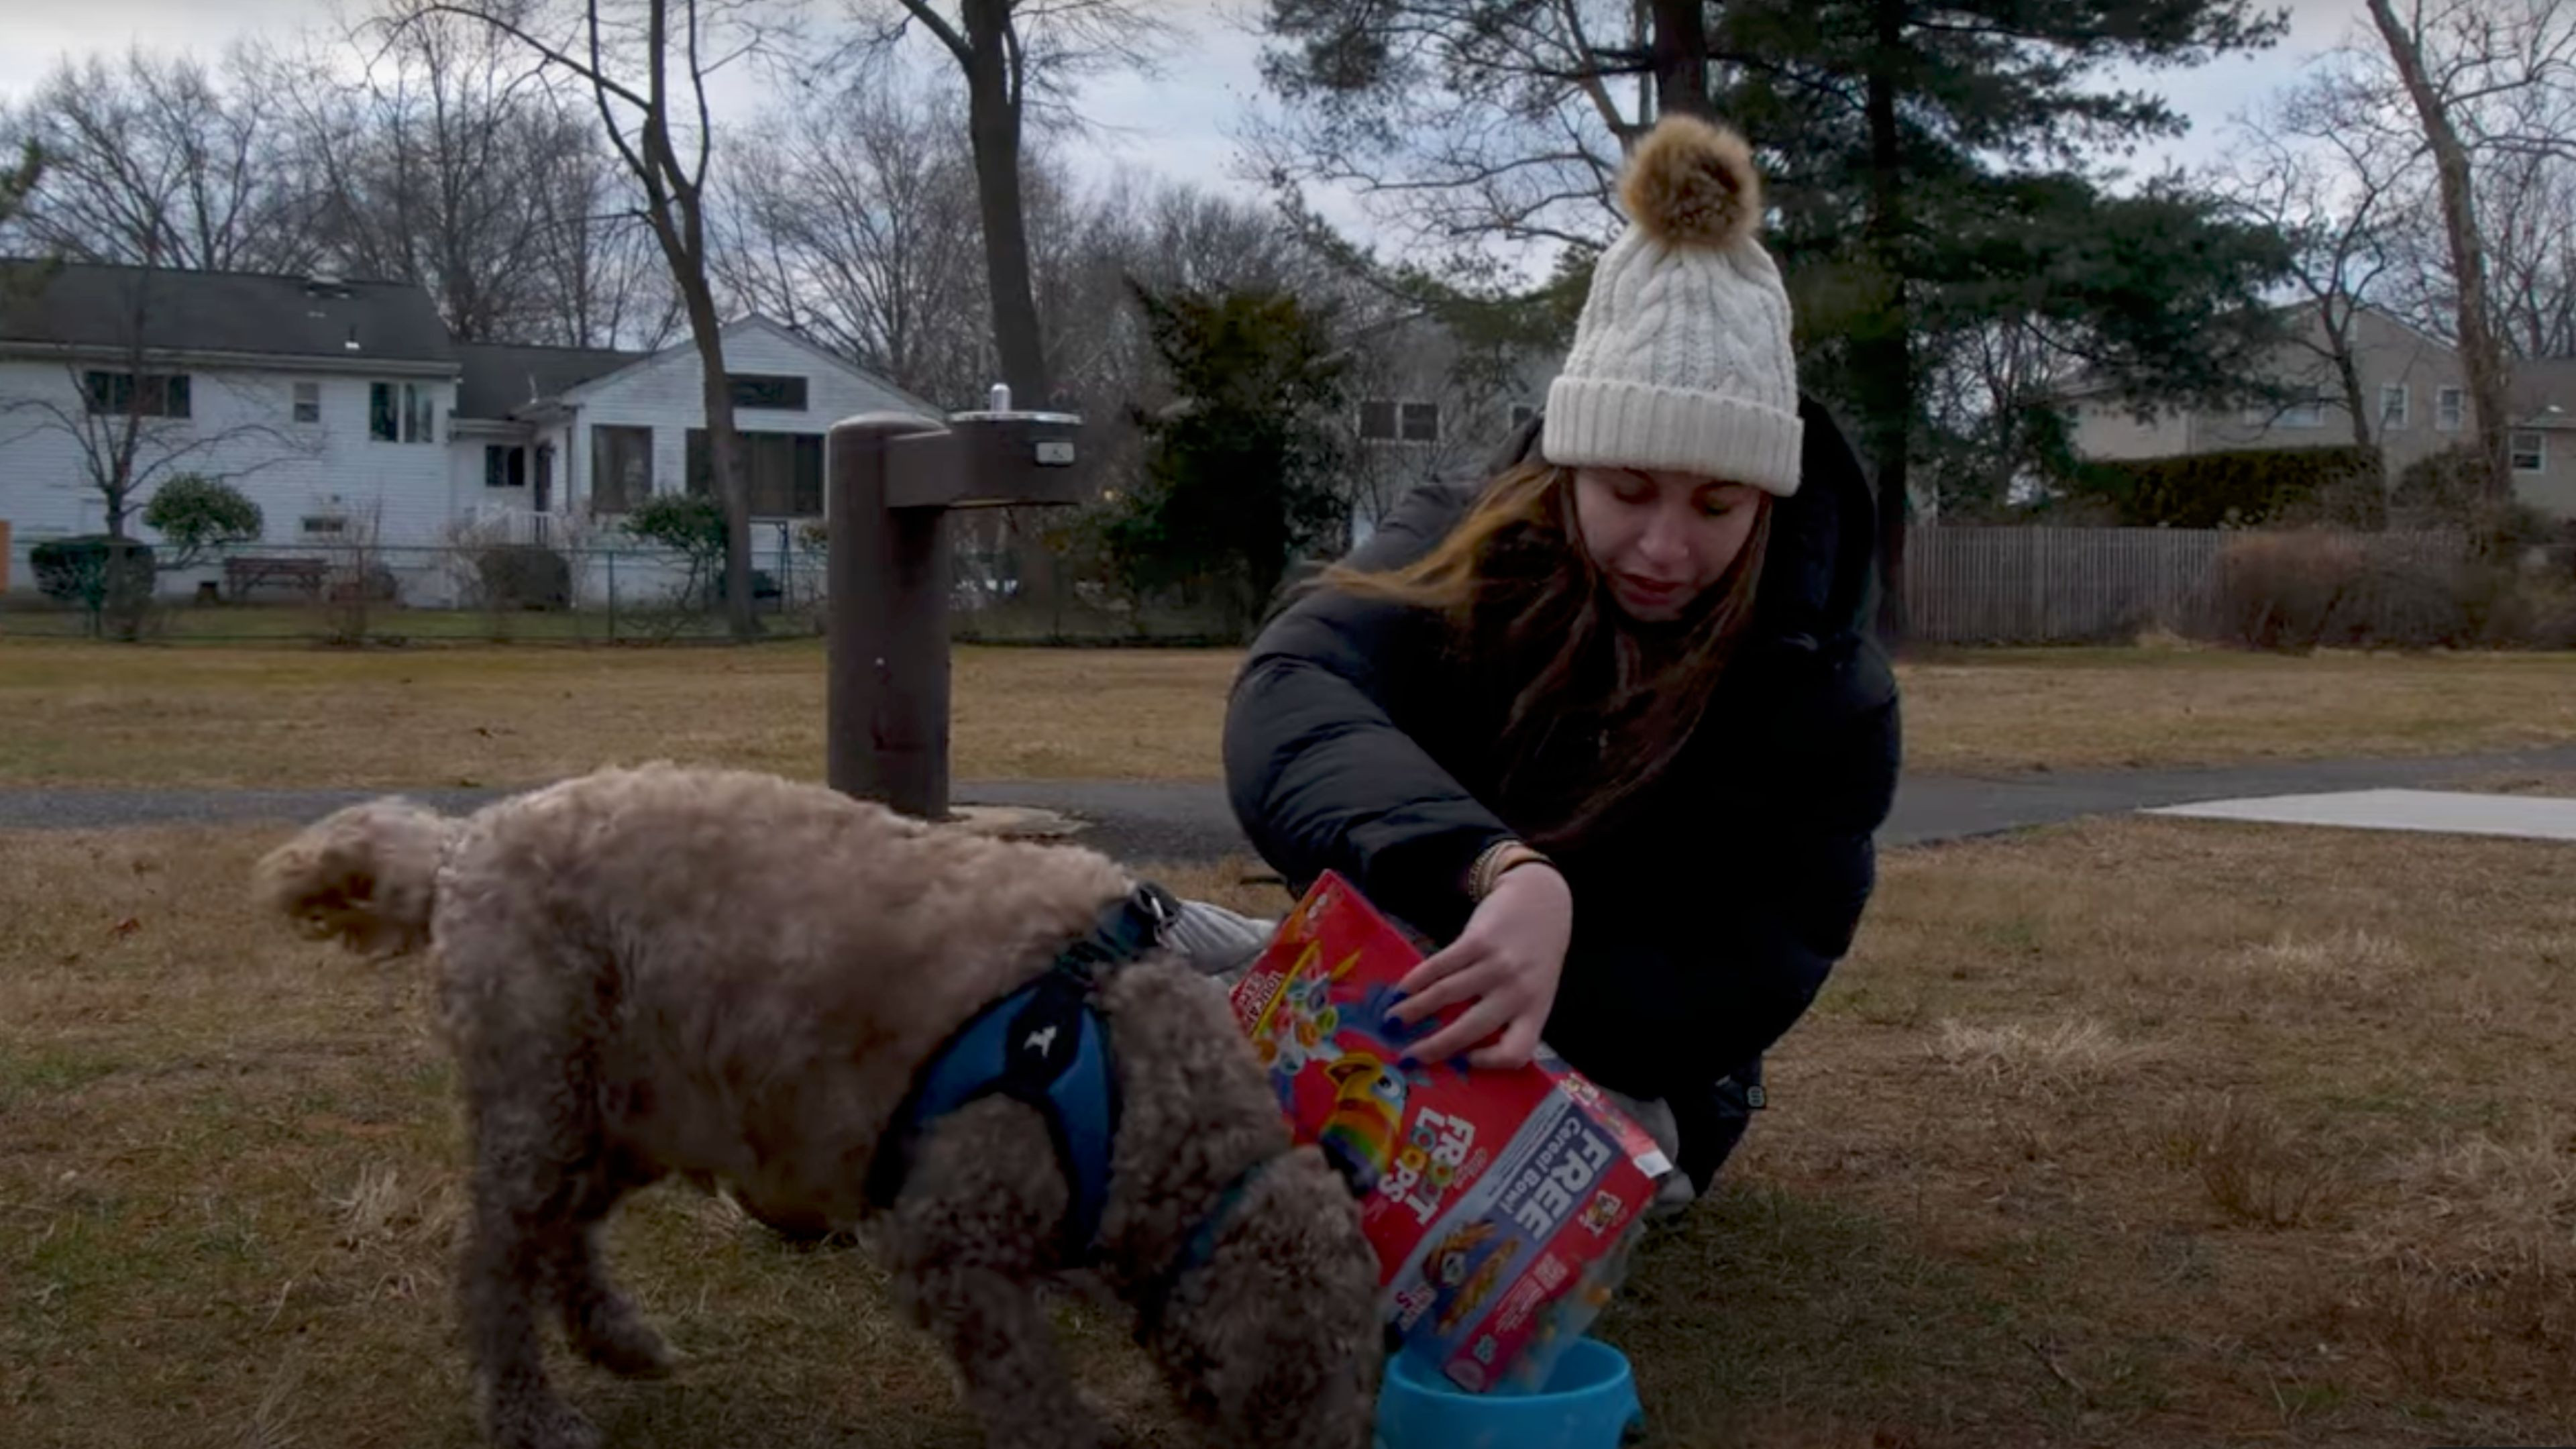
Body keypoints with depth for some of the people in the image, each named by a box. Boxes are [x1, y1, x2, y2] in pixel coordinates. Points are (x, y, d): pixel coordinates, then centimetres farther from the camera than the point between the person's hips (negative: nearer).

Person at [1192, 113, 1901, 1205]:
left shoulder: (1830, 697, -16)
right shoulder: (1465, 552, -19)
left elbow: (1735, 992, -19)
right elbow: (1289, 698, -41)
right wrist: (1496, 873, -60)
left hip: (1619, 1083, 0)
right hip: (1404, 1014, 1)